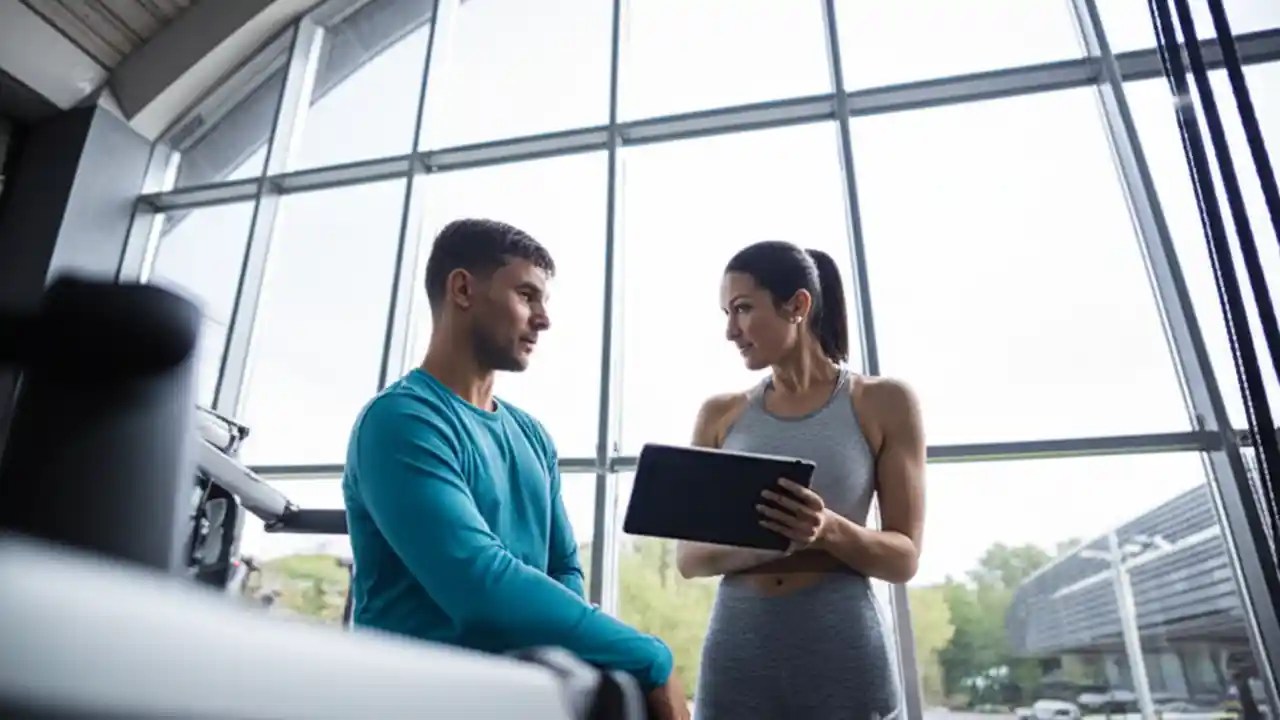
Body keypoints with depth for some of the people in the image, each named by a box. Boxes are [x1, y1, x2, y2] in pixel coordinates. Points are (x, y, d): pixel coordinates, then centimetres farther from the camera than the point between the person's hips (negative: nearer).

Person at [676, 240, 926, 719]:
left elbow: (904, 557, -1)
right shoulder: (720, 415, 6)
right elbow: (688, 556, 5)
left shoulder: (884, 402, 0)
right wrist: (756, 546, -16)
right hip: (737, 651, 2)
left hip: (844, 653, -1)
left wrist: (829, 531, -20)